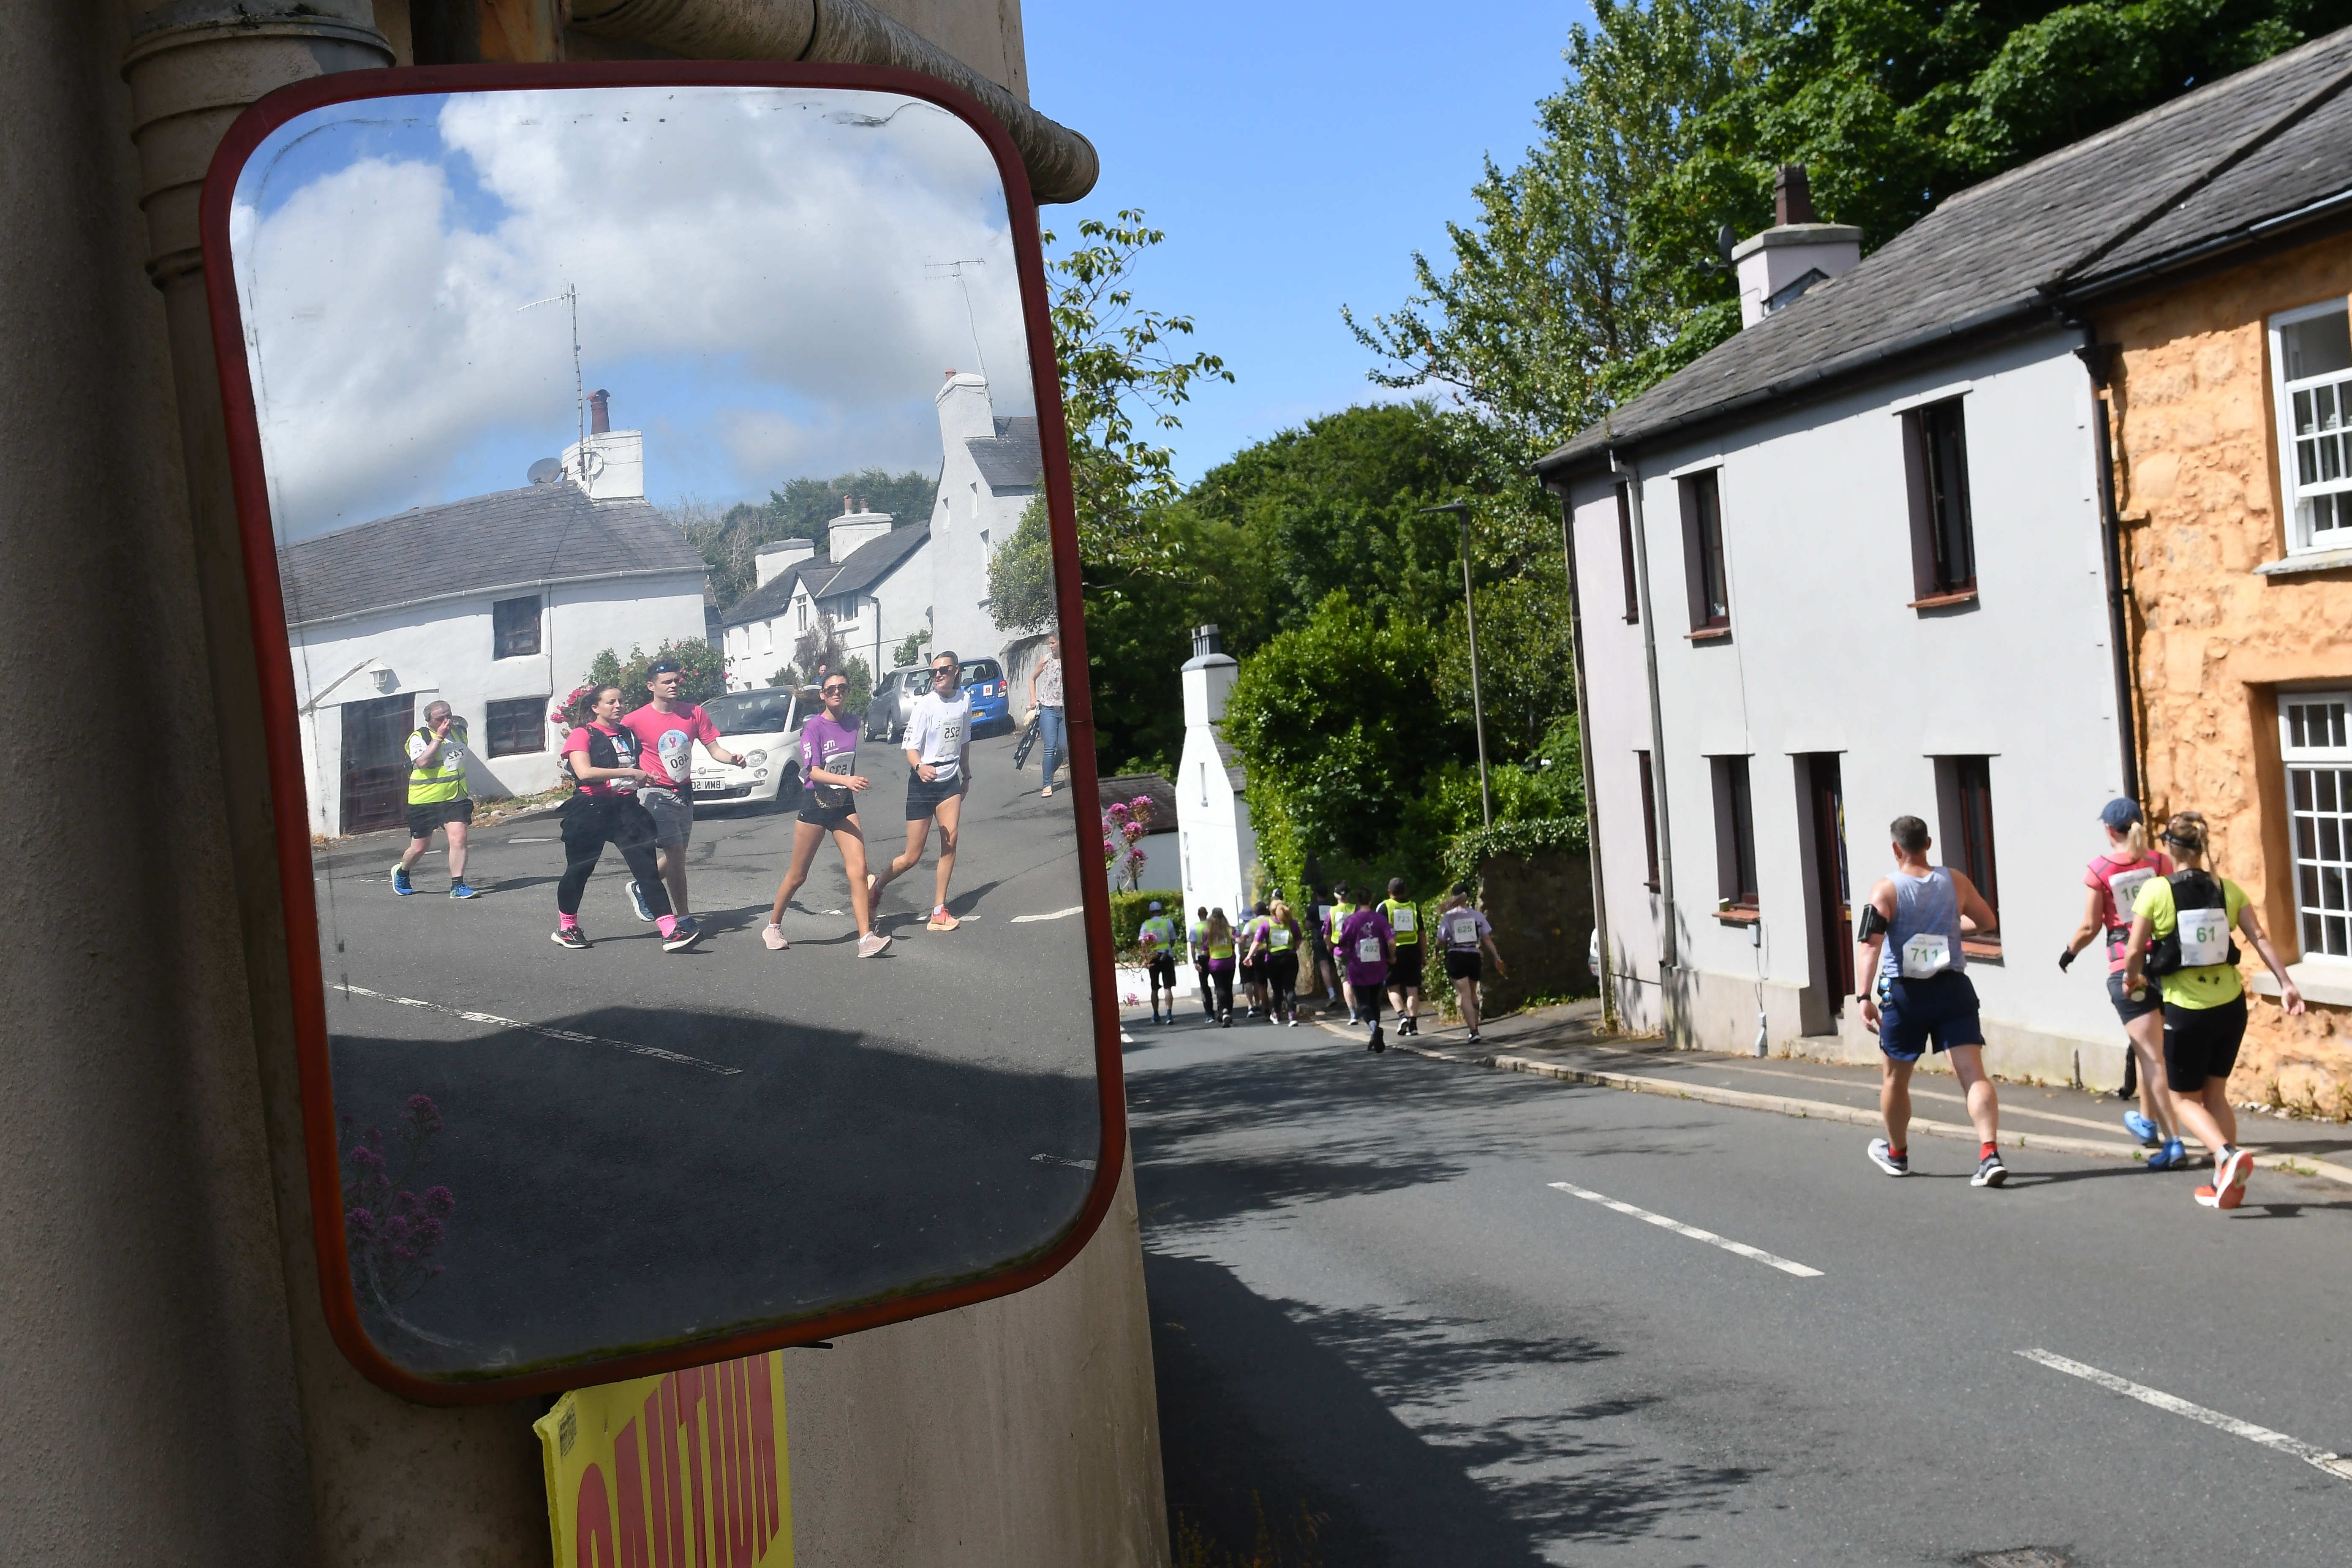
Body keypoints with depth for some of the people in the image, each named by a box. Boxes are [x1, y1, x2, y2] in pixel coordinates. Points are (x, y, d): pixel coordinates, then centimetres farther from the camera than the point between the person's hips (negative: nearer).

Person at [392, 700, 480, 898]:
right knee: (420, 847, 8)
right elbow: (423, 762, -29)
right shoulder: (419, 738, -11)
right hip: (424, 800, -4)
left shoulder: (459, 730, 8)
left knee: (458, 838, -16)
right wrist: (440, 737, -26)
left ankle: (458, 886, -12)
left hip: (455, 798, 4)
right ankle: (401, 873, 38)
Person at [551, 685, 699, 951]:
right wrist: (631, 773, -20)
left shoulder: (628, 734, 16)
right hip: (591, 809, -4)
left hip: (626, 806, 4)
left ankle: (671, 930, -18)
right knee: (579, 869, 8)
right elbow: (584, 772, -21)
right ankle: (566, 928, 29)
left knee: (647, 866, -9)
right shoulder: (582, 734, -4)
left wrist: (646, 778, 11)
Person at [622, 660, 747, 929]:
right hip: (655, 793, -5)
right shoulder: (637, 720, -9)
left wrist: (732, 759, -19)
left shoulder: (694, 713, 2)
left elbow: (714, 748, 3)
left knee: (676, 855, 13)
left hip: (684, 793, 6)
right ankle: (684, 917, -9)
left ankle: (642, 889, 40)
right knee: (675, 852, -14)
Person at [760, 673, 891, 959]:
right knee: (798, 875, 7)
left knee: (859, 868, -11)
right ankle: (773, 928, 27)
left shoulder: (853, 722, 3)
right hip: (816, 804, -4)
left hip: (844, 806, 4)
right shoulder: (814, 728, -13)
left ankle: (866, 938, -16)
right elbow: (815, 772, -23)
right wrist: (846, 780, -37)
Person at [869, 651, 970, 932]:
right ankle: (876, 885, 28)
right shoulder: (926, 704, -15)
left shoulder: (965, 699, 2)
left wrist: (966, 774, 25)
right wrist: (920, 767, -37)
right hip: (923, 783, -4)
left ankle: (939, 913, -6)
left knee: (950, 843, -11)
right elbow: (911, 747, -17)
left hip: (950, 781, 4)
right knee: (912, 857, 0)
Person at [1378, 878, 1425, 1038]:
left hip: (1393, 951, -2)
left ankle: (1401, 1015, -15)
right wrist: (1423, 956, 16)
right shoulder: (1414, 907, 7)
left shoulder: (1385, 907, -2)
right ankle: (1413, 1023, 1)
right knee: (1413, 989, 6)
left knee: (1393, 988, 8)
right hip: (1413, 951, 2)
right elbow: (1421, 934, 9)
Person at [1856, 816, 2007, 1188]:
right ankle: (1990, 1154, -20)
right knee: (1973, 1074, -4)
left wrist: (1865, 997, -21)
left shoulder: (1887, 889, -7)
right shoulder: (1955, 881, 4)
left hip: (1904, 993, -2)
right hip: (1953, 989, 2)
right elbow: (1988, 922, 18)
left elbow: (1872, 944, -18)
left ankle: (1897, 1154, 33)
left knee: (1895, 1077, 17)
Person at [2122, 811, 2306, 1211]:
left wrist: (2132, 980, 10)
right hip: (2231, 1004, 5)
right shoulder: (2227, 889, 2)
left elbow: (2134, 953, -9)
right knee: (2215, 1094, 20)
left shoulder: (2156, 890, -11)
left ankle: (2229, 1155, -16)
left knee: (2184, 1099, 10)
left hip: (2186, 1010, -5)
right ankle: (2227, 1183, 19)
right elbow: (2259, 938, -6)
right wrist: (2286, 984, -6)